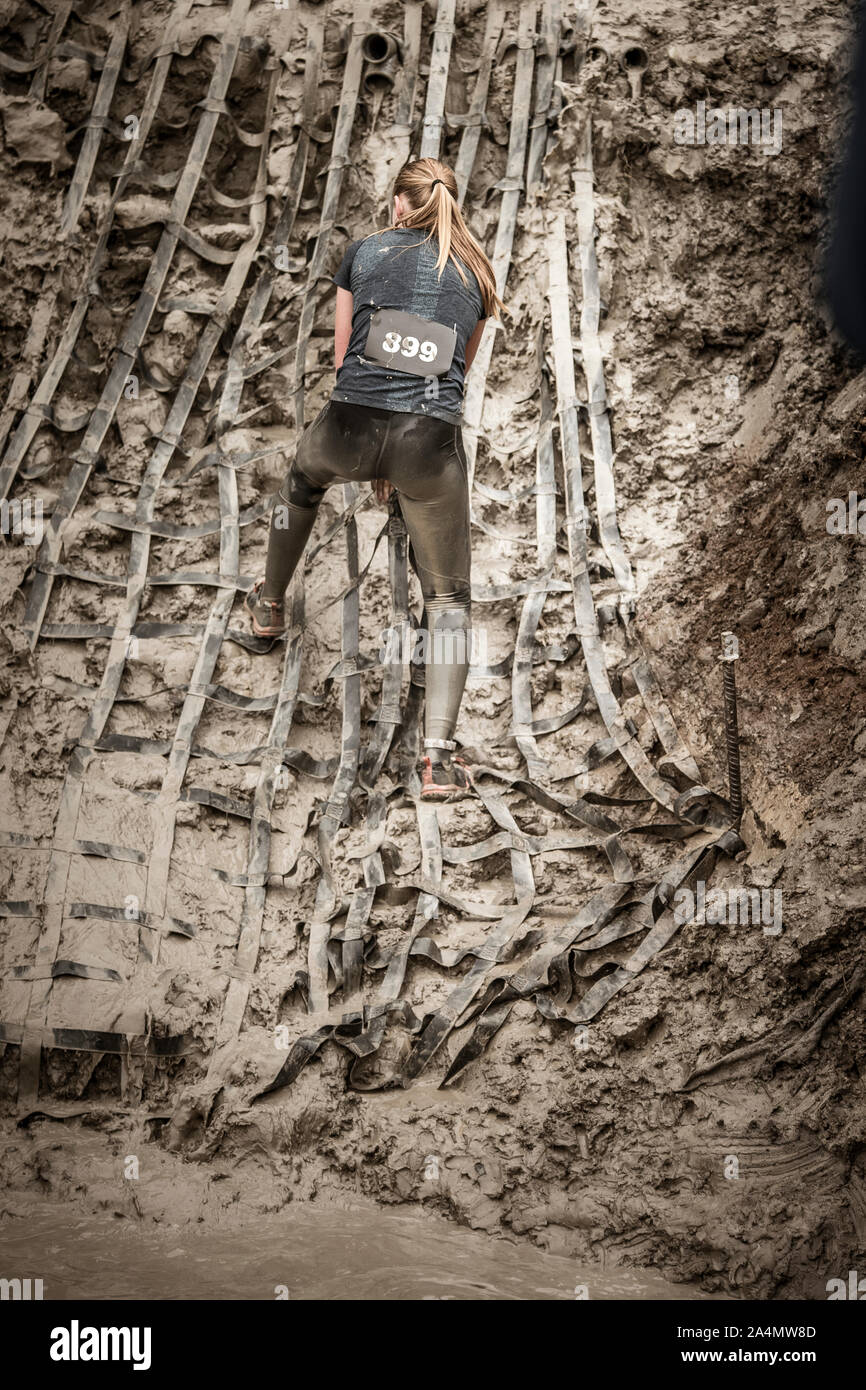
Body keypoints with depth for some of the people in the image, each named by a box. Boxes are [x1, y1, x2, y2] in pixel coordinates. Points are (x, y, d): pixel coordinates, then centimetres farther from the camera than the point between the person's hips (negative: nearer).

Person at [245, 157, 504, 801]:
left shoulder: (365, 252, 14)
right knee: (448, 597, 14)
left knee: (304, 477, 38)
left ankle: (270, 602, 57)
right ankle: (439, 758, 4)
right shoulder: (475, 274, 18)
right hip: (432, 444, 0)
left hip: (350, 428, 0)